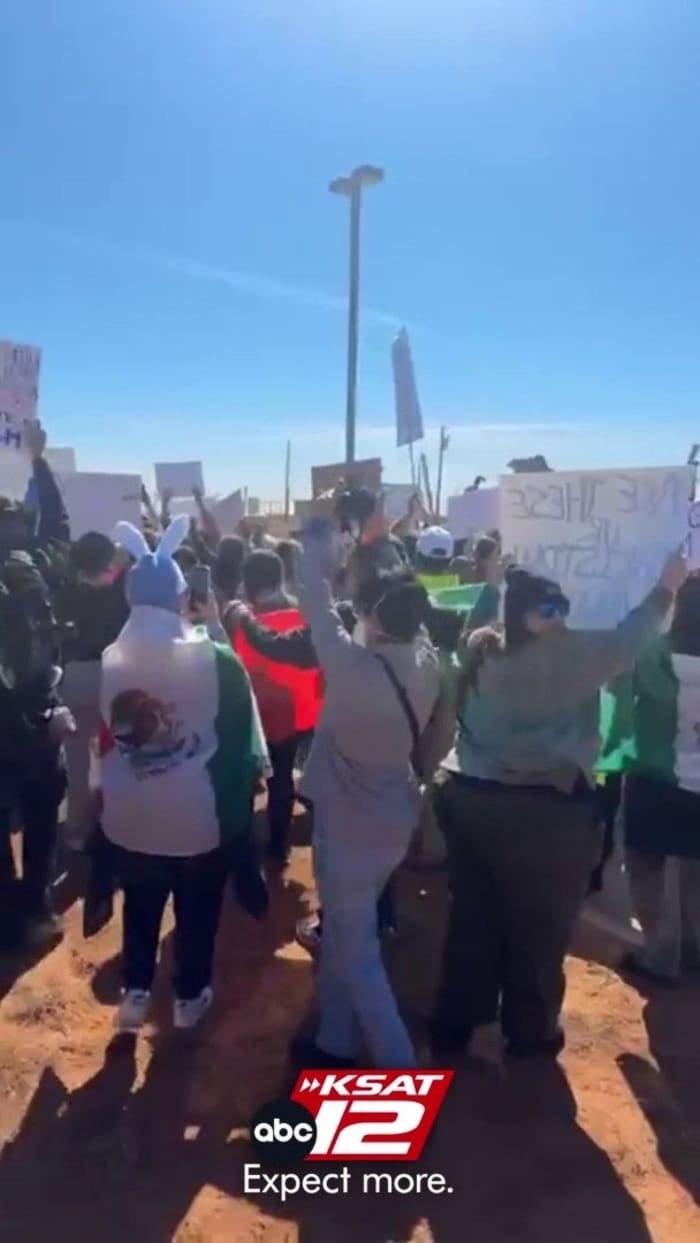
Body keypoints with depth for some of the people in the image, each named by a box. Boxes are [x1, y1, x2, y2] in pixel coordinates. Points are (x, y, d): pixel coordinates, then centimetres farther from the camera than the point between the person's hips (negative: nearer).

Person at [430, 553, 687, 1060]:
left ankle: (455, 1024, 32)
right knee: (539, 928, 15)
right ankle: (530, 1033, 32)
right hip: (543, 810, -5)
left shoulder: (481, 649, 3)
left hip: (467, 796, 6)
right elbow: (625, 644, 0)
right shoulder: (568, 653, -11)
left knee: (473, 918, 19)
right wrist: (666, 589, 12)